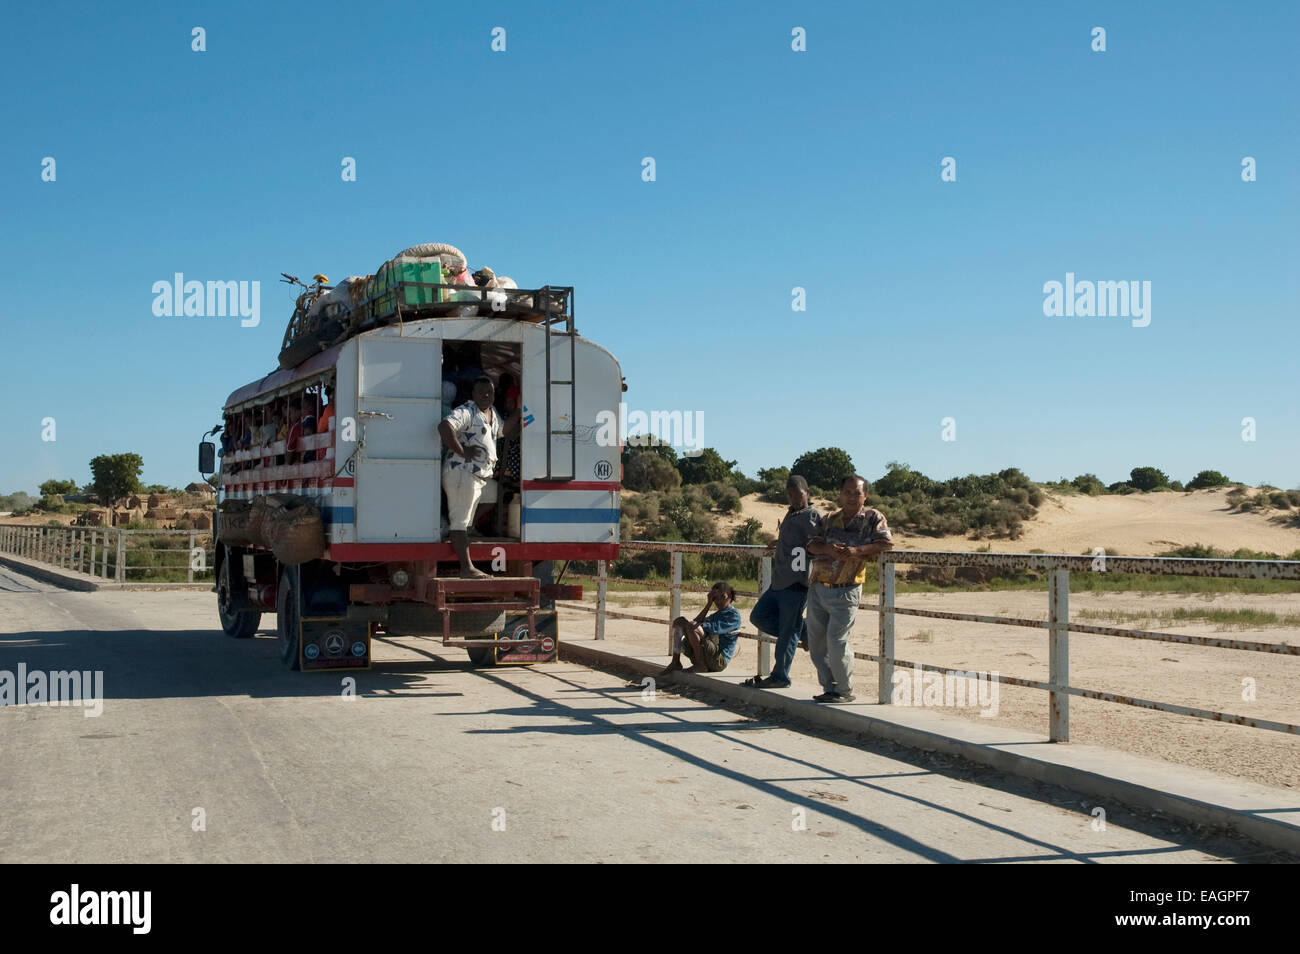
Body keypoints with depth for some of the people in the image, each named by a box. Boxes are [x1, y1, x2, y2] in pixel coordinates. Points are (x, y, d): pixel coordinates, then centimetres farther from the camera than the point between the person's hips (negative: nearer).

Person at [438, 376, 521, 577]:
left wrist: (519, 414, 22)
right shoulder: (466, 412, -12)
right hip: (461, 472, -10)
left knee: (465, 522, 14)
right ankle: (466, 568, -10)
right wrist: (461, 451, -24)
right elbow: (444, 426, -28)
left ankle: (468, 566, 19)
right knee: (460, 521, -8)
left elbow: (503, 430, 35)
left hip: (479, 476, 10)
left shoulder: (493, 414, 17)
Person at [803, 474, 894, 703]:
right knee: (816, 644, 8)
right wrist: (828, 549, -15)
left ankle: (845, 691, 7)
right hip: (817, 588, 6)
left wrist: (857, 551, -23)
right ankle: (830, 688, 21)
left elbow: (887, 543, -13)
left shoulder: (873, 518, 0)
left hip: (844, 592, -6)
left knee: (836, 643, -10)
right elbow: (812, 545, 7)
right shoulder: (831, 519, 15)